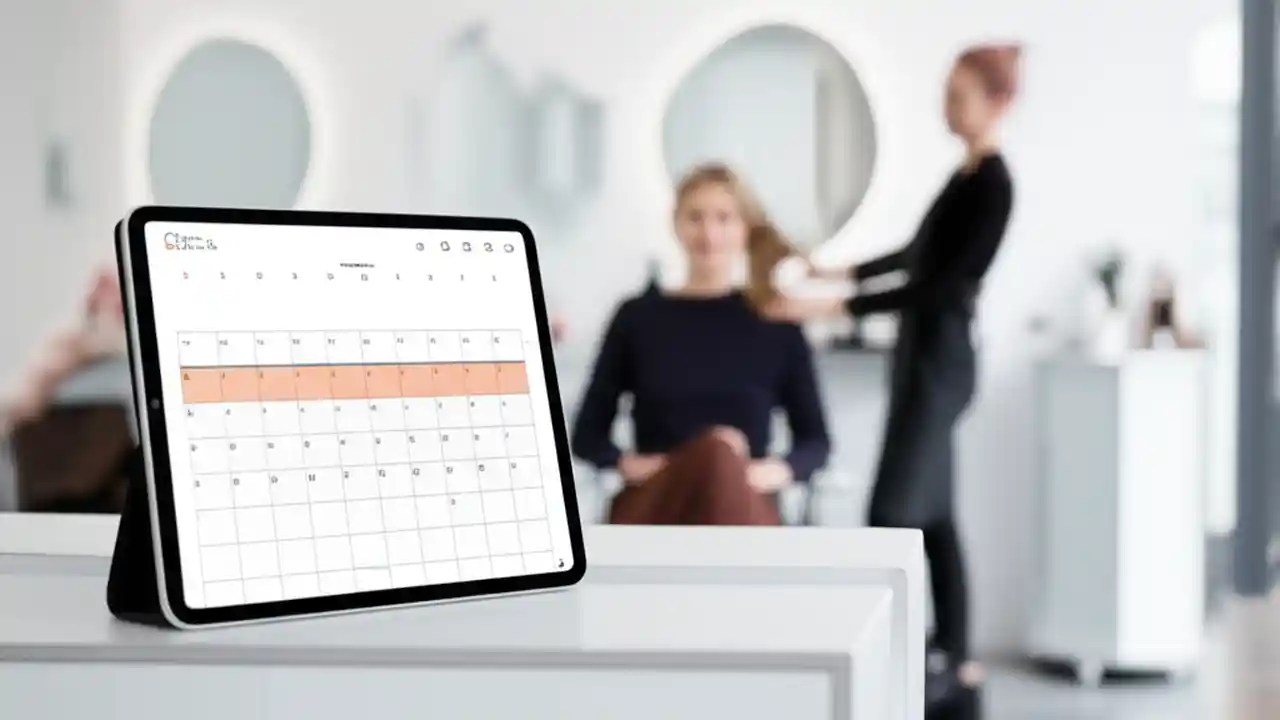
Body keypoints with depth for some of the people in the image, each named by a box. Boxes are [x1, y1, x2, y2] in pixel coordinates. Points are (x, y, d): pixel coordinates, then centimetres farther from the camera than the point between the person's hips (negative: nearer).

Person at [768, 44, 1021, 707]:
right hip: (925, 355, 9)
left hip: (941, 360, -9)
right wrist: (846, 269, 29)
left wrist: (837, 306, -26)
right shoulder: (966, 174, 11)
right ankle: (955, 657, 20)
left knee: (893, 514, -9)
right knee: (931, 513, 13)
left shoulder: (992, 185, -17)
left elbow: (941, 287, -22)